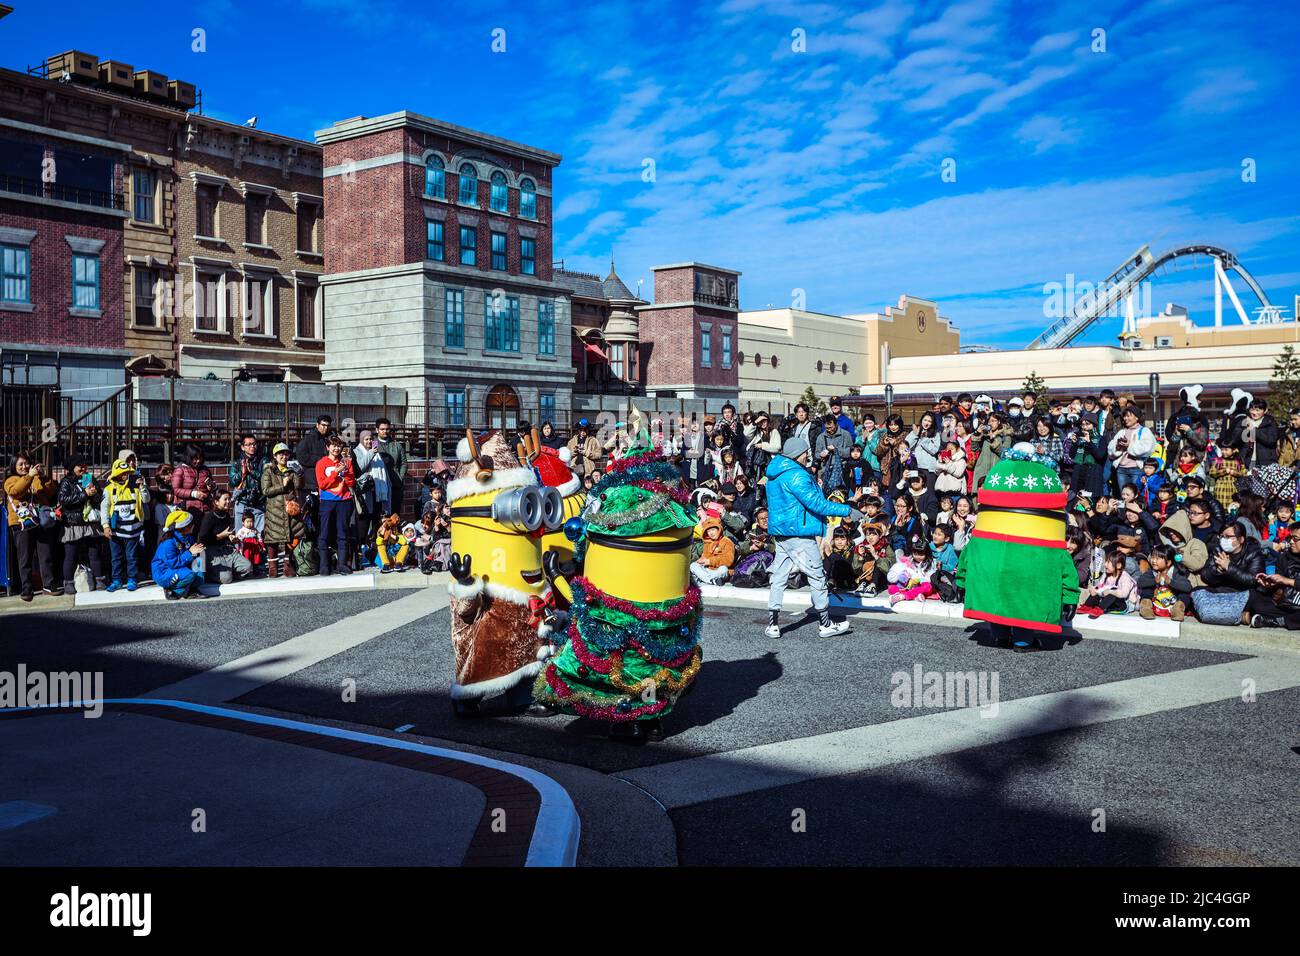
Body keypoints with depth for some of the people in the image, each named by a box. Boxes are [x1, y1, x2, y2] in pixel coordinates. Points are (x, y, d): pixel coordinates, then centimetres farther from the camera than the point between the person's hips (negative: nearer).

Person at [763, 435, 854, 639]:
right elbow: (816, 503, -20)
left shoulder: (775, 473, 13)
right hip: (798, 532, -9)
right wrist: (847, 511, -16)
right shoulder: (795, 475, -18)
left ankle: (772, 625, 10)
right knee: (817, 576, 2)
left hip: (780, 532, 9)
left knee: (779, 577, 10)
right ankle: (825, 624, 9)